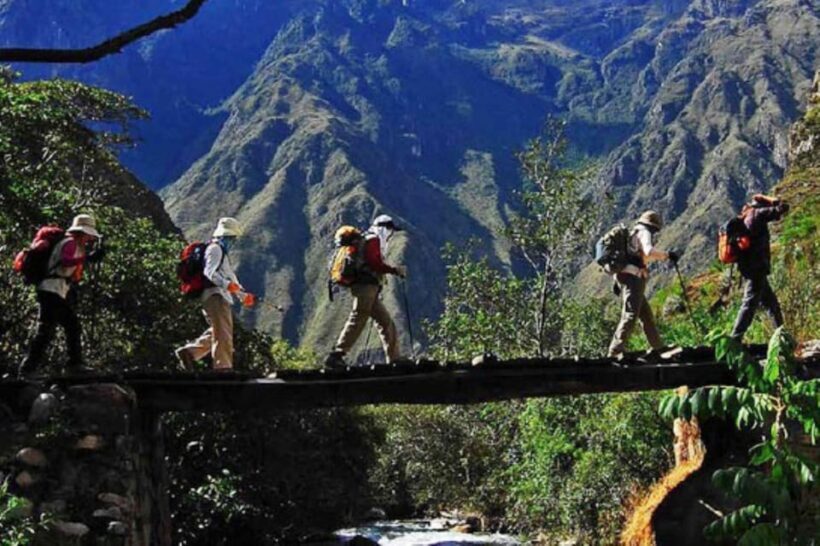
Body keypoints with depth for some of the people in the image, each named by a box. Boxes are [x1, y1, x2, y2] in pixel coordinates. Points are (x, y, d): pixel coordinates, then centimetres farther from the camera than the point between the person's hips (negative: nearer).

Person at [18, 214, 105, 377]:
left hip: (59, 293, 11)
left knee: (73, 327, 14)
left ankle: (75, 364, 19)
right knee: (45, 331, -13)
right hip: (52, 291, -11)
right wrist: (88, 257, -34)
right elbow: (65, 261, -26)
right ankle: (27, 369, -14)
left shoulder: (76, 246, 23)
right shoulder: (70, 243, -7)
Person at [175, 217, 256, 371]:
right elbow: (209, 272, -21)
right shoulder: (215, 249, -5)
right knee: (223, 332, -12)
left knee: (217, 332, 12)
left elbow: (230, 277, 33)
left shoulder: (222, 252, 29)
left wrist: (243, 295, 24)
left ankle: (188, 352, 14)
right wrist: (227, 284, -34)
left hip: (221, 296, 10)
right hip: (215, 295, -10)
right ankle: (223, 366, -13)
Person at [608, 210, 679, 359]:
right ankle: (615, 351, -26)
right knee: (630, 315, -17)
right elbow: (649, 251, -24)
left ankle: (658, 348, 28)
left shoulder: (632, 234, 27)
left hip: (625, 277, 10)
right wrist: (667, 255, -13)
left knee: (646, 315, 18)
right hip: (634, 278, -10)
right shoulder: (644, 233, -2)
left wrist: (617, 281, 29)